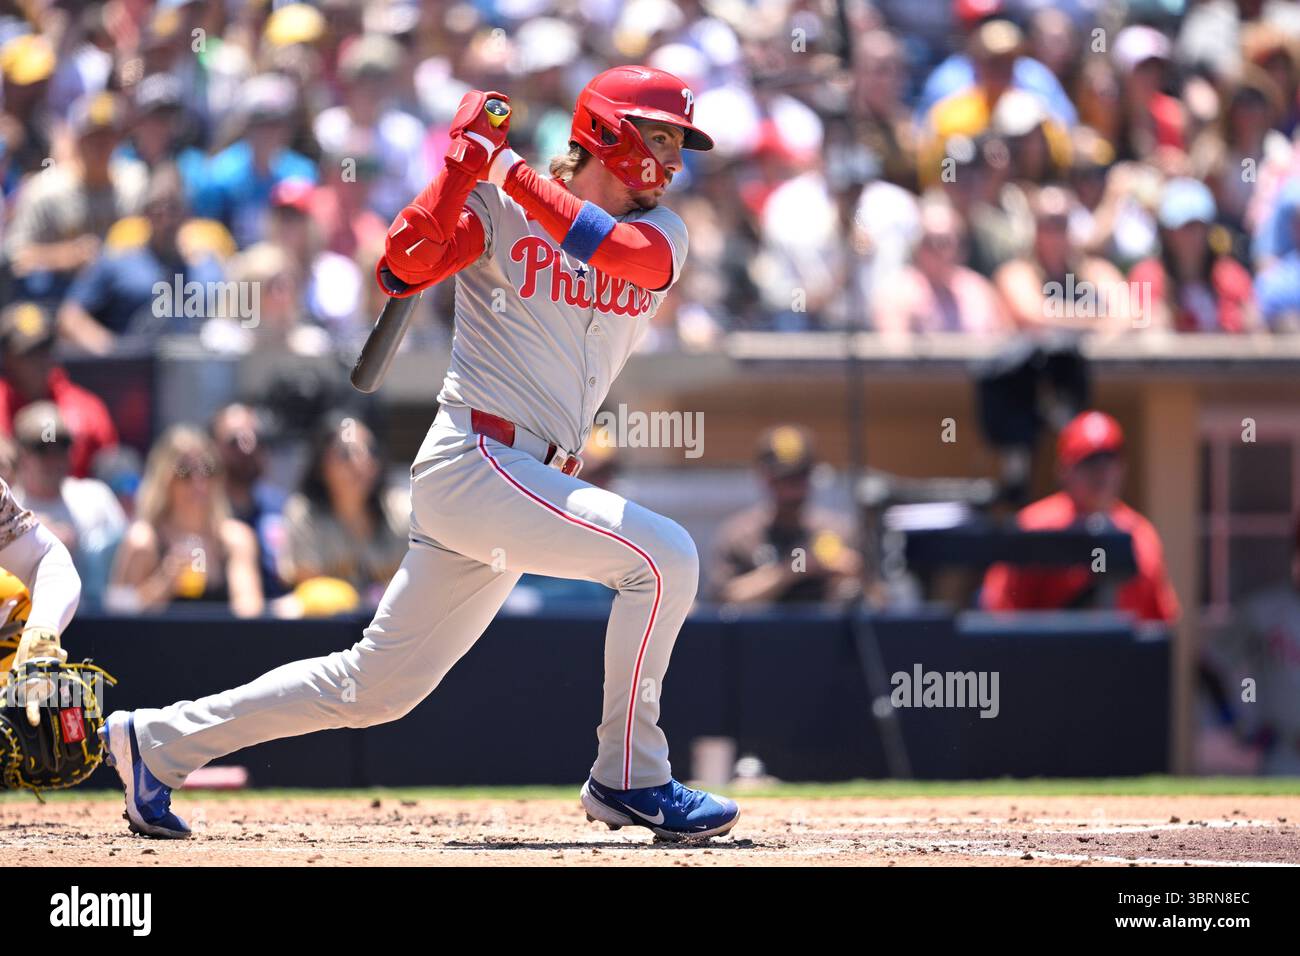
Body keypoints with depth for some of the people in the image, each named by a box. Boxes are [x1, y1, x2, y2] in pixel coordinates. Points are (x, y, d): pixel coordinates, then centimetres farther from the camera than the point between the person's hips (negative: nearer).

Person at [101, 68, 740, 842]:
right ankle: (630, 779, -9)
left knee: (377, 685, 10)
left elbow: (631, 252, -14)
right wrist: (467, 166, -26)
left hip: (528, 486, 7)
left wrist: (516, 173, -14)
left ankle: (158, 741, 22)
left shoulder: (662, 232, 10)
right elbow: (404, 267, -18)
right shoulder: (496, 207, -4)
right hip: (475, 461, -7)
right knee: (664, 555, -20)